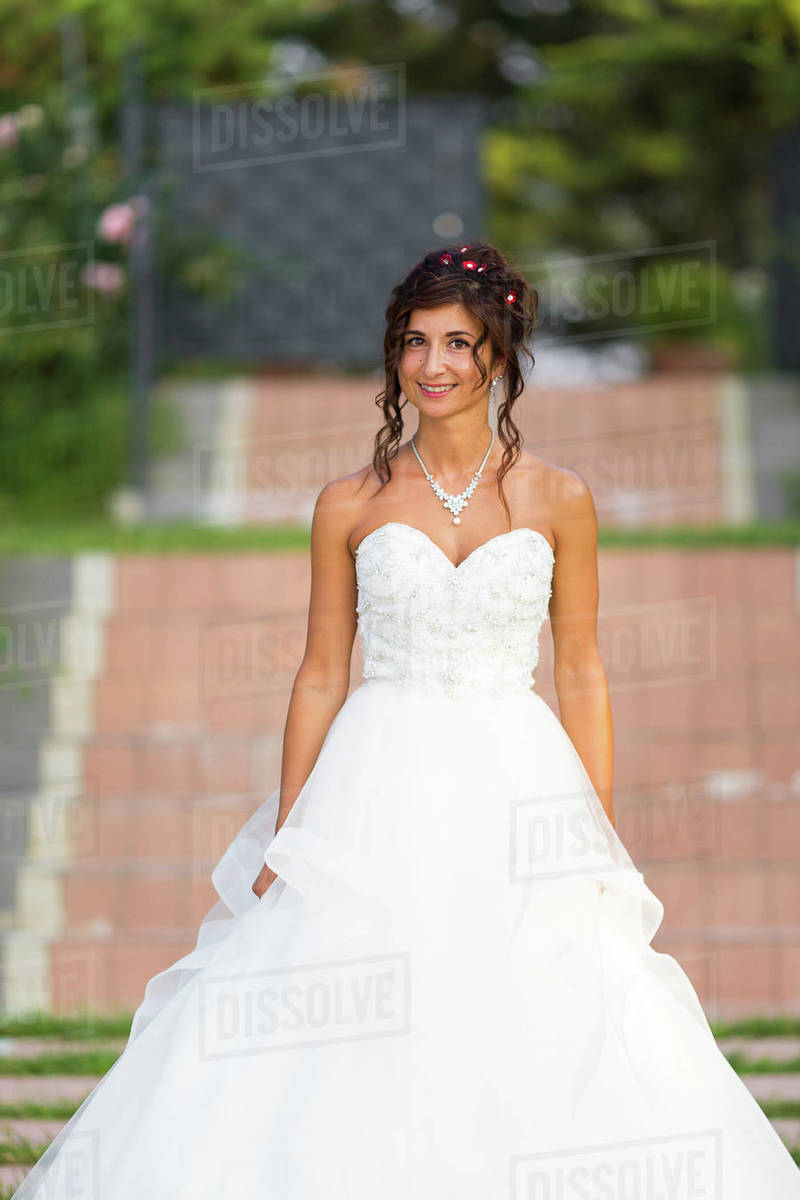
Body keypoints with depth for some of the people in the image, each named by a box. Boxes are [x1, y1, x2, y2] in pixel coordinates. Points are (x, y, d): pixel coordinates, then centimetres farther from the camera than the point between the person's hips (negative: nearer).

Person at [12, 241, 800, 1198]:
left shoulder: (557, 501, 4)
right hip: (376, 793, 0)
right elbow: (321, 676, 8)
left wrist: (601, 846, 1)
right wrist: (283, 841, 4)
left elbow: (581, 672, 7)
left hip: (517, 795, 0)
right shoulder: (351, 506, 4)